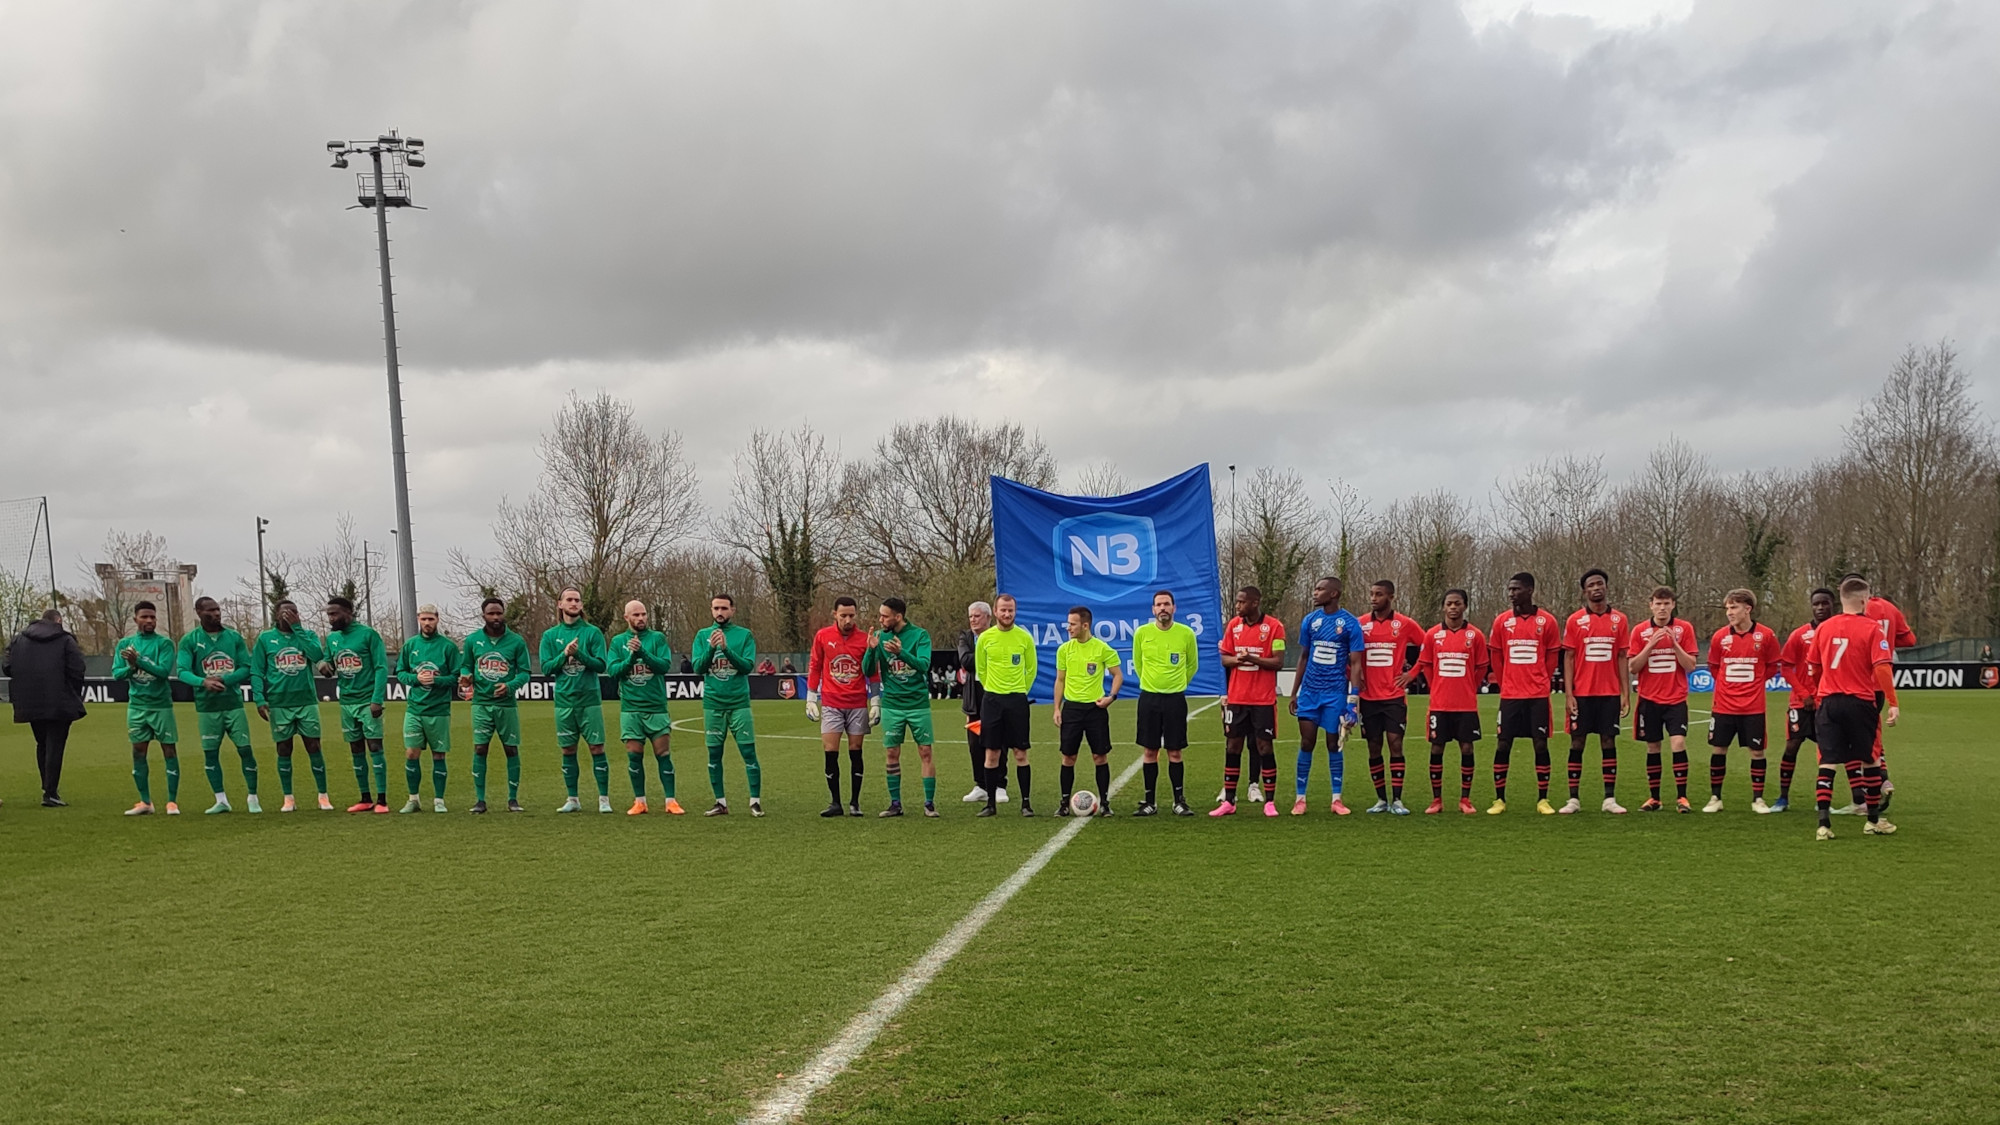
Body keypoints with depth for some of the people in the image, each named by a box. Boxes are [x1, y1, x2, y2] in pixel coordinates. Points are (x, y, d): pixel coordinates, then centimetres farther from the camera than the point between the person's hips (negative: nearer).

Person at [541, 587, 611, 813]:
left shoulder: (593, 632, 1)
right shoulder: (550, 635, 7)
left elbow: (600, 665, -5)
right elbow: (546, 667, 1)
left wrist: (580, 653, -19)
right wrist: (565, 654, -14)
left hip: (590, 699, -2)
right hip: (564, 700, 2)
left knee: (597, 748, -3)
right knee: (568, 750, 7)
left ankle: (604, 798, 2)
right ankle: (572, 799, 17)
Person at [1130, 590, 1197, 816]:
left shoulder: (1186, 633, -3)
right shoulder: (1141, 633, -1)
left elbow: (1192, 665, 12)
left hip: (1175, 698, -1)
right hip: (1148, 698, 1)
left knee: (1174, 753, 1)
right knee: (1149, 752, 4)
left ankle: (1180, 801, 11)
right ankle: (1150, 802, 11)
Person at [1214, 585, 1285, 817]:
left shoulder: (1274, 626, -6)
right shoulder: (1233, 625, 7)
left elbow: (1278, 662, -9)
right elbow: (1225, 658, 10)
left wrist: (1254, 659, -23)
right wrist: (1237, 660, -12)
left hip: (1263, 699, -4)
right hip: (1236, 698, 4)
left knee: (1264, 747, -1)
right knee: (1232, 746, 6)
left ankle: (1269, 801, 8)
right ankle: (1228, 801, 12)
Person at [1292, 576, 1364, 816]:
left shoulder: (1350, 623, -6)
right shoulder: (1309, 621, 5)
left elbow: (1355, 663, -5)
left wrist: (1354, 696, -13)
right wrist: (1294, 693, 14)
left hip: (1335, 692, -3)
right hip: (1309, 691, 3)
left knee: (1334, 744, 4)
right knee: (1306, 743, 2)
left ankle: (1336, 799, 13)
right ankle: (1300, 798, 8)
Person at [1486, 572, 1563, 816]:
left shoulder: (1547, 621, -1)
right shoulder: (1501, 621, 3)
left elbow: (1553, 658, 6)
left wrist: (1541, 683, 5)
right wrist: (1504, 684, 9)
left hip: (1538, 695, -1)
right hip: (1510, 695, 1)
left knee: (1540, 744, 1)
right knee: (1502, 745, 1)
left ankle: (1543, 800, 10)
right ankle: (1499, 800, 9)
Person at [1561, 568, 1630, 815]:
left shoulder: (1620, 619, 4)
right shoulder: (1575, 620, 1)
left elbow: (1622, 658, 6)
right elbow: (1568, 658, 1)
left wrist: (1626, 694, 0)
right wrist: (1568, 694, -6)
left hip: (1610, 693, 1)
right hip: (1582, 693, -1)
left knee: (1608, 741, 3)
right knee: (1577, 742, 2)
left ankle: (1610, 799, 8)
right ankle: (1573, 799, 6)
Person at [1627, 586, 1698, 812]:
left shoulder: (1684, 629, 0)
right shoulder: (1640, 631, 1)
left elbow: (1690, 665, -5)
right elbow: (1632, 667, -3)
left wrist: (1674, 643, -17)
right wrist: (1651, 644, -14)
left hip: (1676, 699, -1)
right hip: (1649, 699, 1)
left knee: (1678, 743, -13)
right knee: (1652, 747, 6)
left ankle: (1681, 797, -7)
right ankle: (1654, 798, 14)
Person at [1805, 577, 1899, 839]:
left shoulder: (1824, 627, 6)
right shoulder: (1872, 628, -7)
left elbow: (1813, 666, 14)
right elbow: (1882, 668, -15)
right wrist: (1892, 703, -13)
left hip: (1829, 702, 3)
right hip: (1859, 702, -3)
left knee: (1827, 762, 1)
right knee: (1870, 760, 14)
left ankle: (1824, 823, -7)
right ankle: (1874, 820, 25)